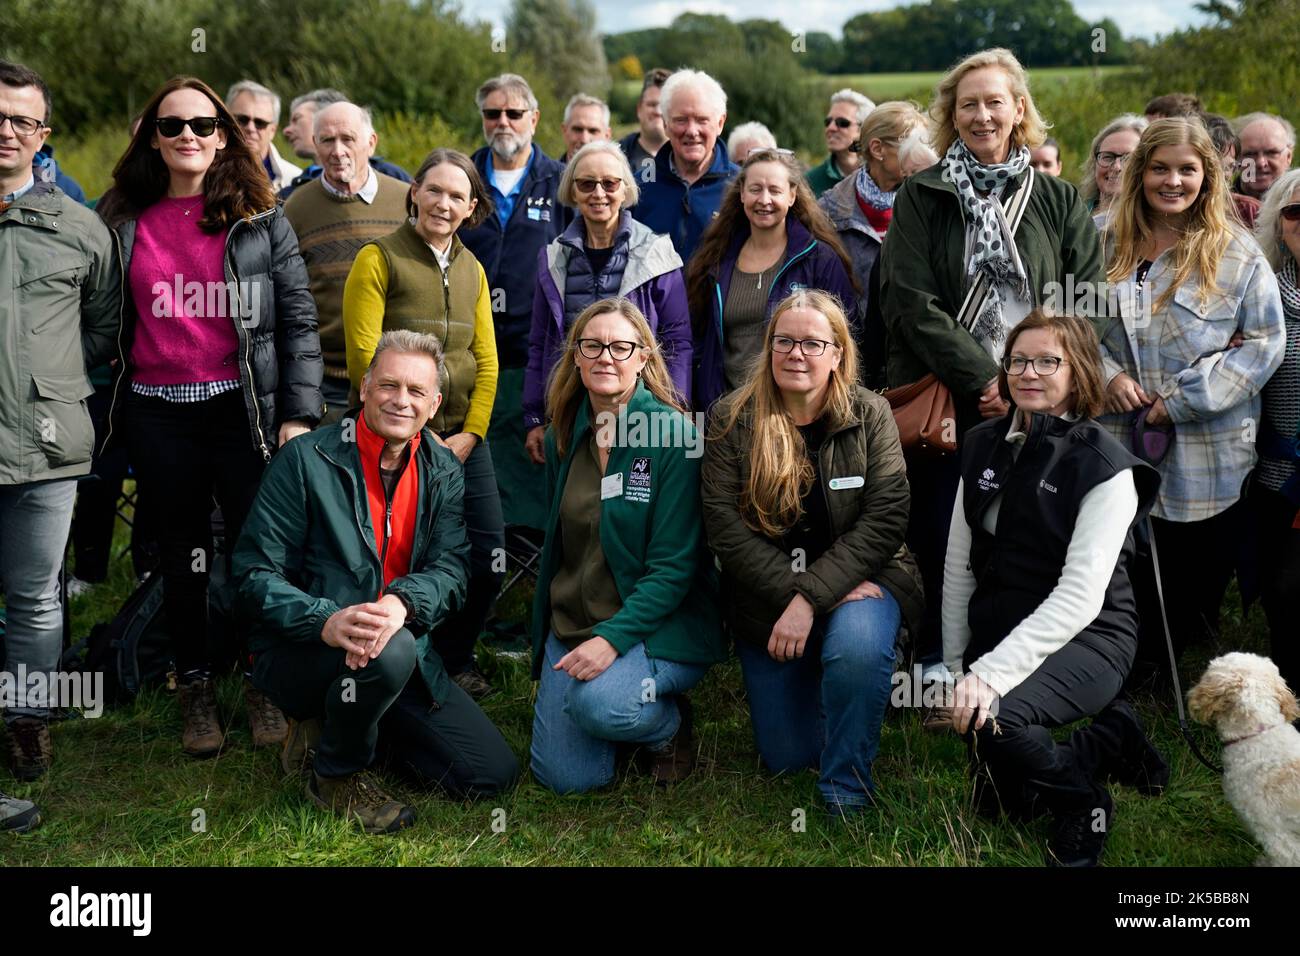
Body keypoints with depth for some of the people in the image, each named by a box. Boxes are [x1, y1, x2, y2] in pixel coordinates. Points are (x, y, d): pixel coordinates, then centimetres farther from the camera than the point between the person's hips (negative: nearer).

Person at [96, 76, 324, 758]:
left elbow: (298, 319, 0)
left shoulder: (260, 220, 2)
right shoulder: (123, 221, 7)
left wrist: (298, 414, -7)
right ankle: (196, 687, 25)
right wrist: (105, 410, 6)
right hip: (157, 414, 2)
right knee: (181, 557, 10)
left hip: (243, 407, -2)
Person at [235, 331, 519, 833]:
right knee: (390, 652, -38)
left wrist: (401, 603, -30)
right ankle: (335, 774, -7)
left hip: (402, 645, 5)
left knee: (493, 773, -4)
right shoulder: (305, 459, -10)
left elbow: (451, 569, -7)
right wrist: (327, 621, -31)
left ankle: (340, 725, 14)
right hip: (297, 655, -5)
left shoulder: (445, 472, 4)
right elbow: (255, 574, -12)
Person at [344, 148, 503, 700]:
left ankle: (453, 659, 26)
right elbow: (364, 356, -11)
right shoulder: (379, 259, -5)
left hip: (462, 438, 5)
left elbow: (486, 360, 10)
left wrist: (471, 433, -3)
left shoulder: (471, 270, 14)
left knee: (489, 559, 3)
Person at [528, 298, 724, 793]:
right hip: (572, 622, 5)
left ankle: (669, 723, 1)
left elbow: (674, 565, -16)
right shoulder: (564, 435, 5)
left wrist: (612, 637, -25)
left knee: (597, 702, -33)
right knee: (564, 778, -5)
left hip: (658, 622, -5)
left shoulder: (673, 434, -13)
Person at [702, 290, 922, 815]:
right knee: (786, 757, 4)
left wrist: (811, 597, -24)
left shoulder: (870, 414, -6)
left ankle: (847, 792, -12)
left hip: (858, 579, -1)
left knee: (856, 647, -36)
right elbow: (725, 524, -12)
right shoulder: (734, 418, -6)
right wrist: (791, 595, -22)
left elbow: (885, 519, -15)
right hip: (767, 596, 2)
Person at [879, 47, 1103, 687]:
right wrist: (982, 379, -12)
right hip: (945, 399, -1)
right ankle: (938, 655, 19)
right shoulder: (921, 197, 6)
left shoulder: (1059, 200, 12)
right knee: (941, 533, 1)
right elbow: (912, 303, -4)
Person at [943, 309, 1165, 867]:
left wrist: (992, 672, -31)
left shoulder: (1104, 465, -14)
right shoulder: (984, 448, 4)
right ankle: (1110, 737, 29)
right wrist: (955, 664, 4)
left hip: (1086, 637, -6)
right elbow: (959, 564, 7)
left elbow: (1080, 596, -23)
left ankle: (1083, 804, -5)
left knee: (993, 717, -35)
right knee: (996, 799, 9)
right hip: (999, 630, 7)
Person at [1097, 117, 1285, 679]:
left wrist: (1187, 399, -12)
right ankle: (1139, 668, 29)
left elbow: (1264, 342, -5)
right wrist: (1107, 375, -9)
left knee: (1197, 574, 8)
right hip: (1119, 442, 2)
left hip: (1206, 454, -2)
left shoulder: (1236, 254, -3)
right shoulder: (1108, 244, 6)